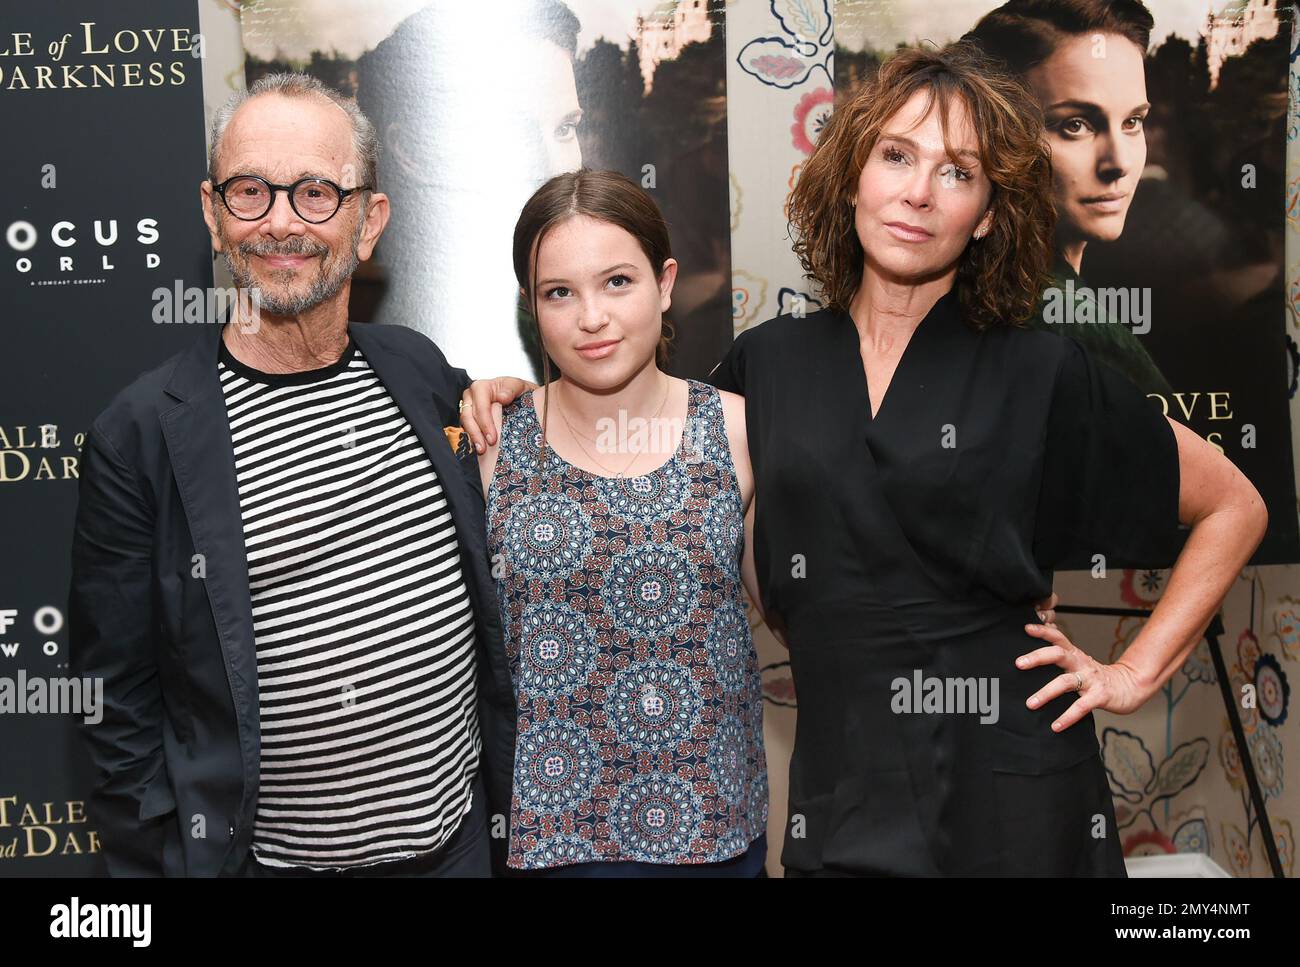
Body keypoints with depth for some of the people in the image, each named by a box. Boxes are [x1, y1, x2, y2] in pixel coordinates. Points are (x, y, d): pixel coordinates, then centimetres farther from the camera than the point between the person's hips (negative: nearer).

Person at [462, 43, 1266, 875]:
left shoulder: (1043, 374, -5)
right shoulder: (769, 363, 2)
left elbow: (1234, 507, 5)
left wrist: (1137, 673, 0)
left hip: (1008, 791, -1)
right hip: (838, 790, 2)